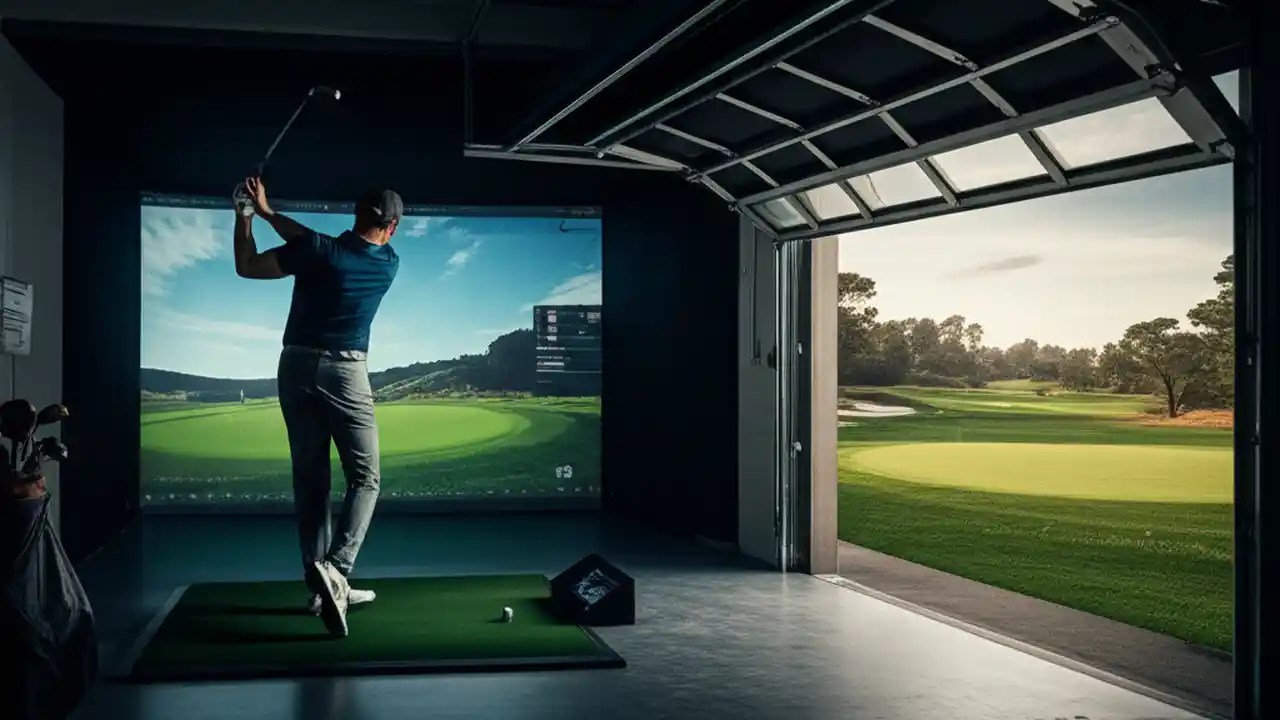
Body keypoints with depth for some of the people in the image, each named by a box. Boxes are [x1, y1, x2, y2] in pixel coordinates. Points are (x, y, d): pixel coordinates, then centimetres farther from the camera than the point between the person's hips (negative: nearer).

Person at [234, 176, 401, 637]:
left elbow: (246, 266, 3)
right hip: (343, 372, -2)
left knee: (310, 479, 8)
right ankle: (335, 569, -22)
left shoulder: (317, 251, -6)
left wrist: (247, 215, 15)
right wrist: (268, 213, 8)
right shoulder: (388, 264, 1)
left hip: (295, 367, 2)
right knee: (365, 477, 1)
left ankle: (323, 586, 9)